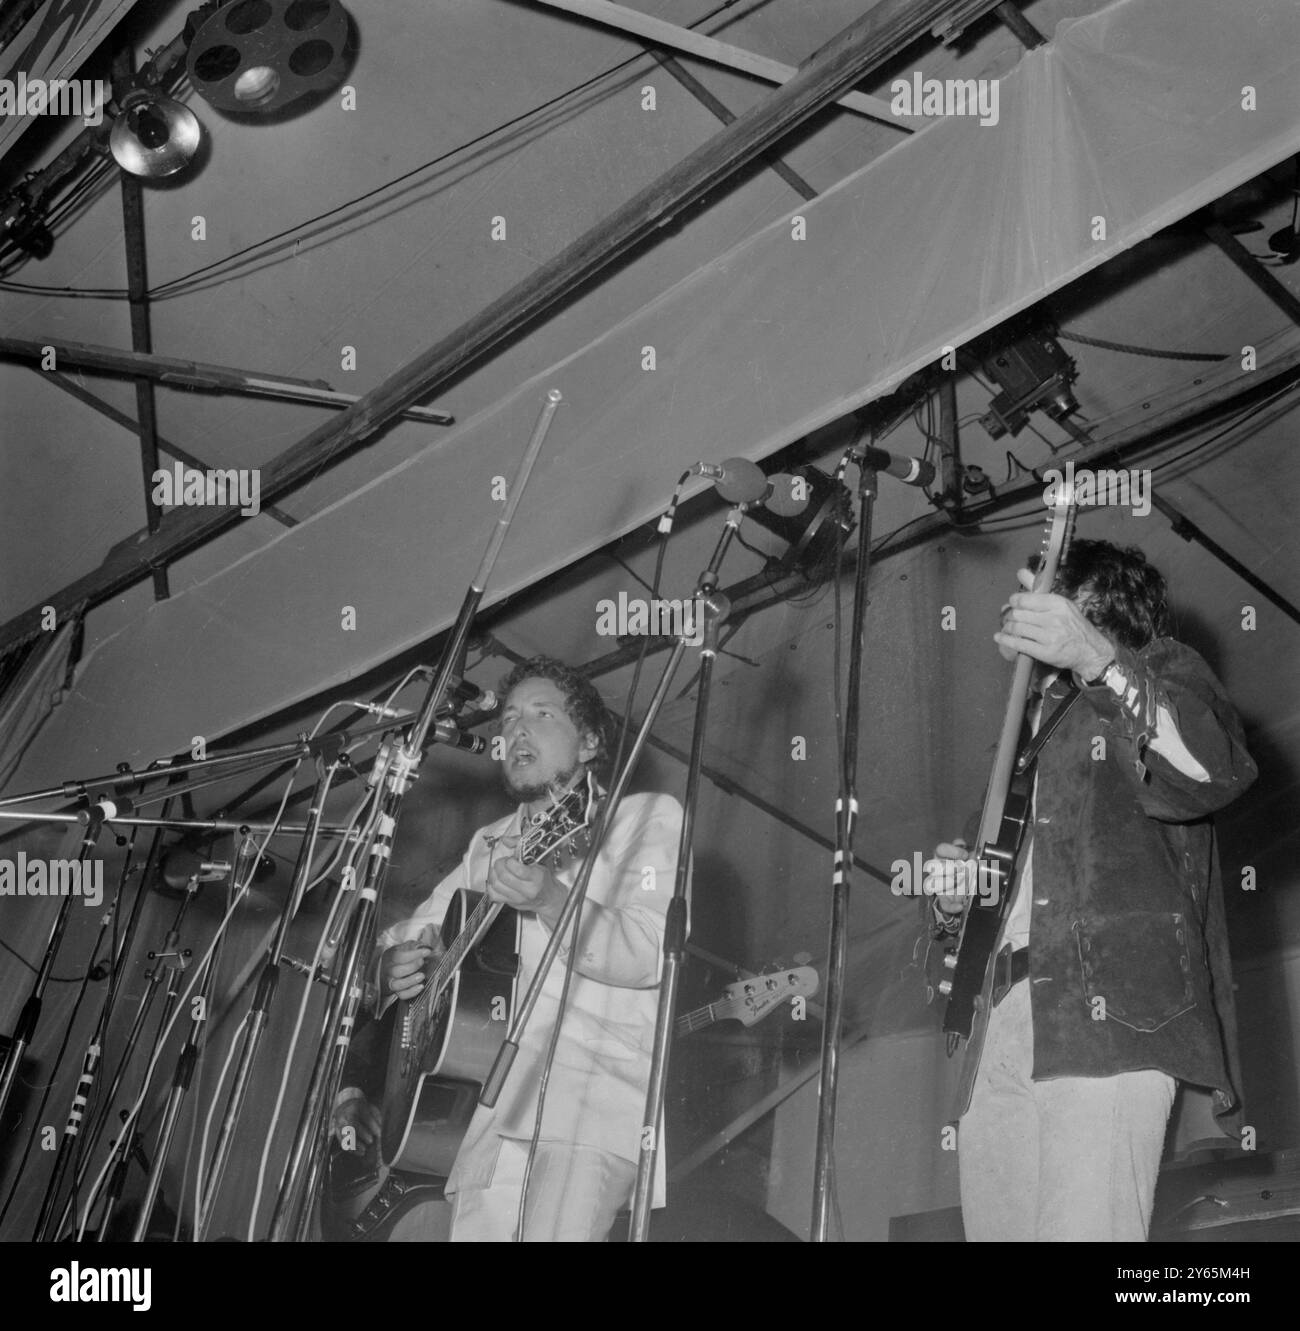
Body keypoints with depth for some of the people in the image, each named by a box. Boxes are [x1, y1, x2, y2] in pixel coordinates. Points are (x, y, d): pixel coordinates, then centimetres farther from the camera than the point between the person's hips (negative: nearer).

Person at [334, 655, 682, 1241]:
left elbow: (650, 954, -9)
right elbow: (401, 942, 25)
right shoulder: (488, 846, 22)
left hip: (590, 1110, -5)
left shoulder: (646, 817, 6)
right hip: (489, 1113, 5)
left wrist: (549, 899, -25)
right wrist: (391, 967, 0)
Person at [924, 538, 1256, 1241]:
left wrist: (1095, 661, -27)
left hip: (1107, 1022, -7)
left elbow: (1214, 774, -14)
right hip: (996, 1034, 7)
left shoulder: (1160, 671, 11)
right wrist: (952, 902, 9)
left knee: (1082, 1227, -20)